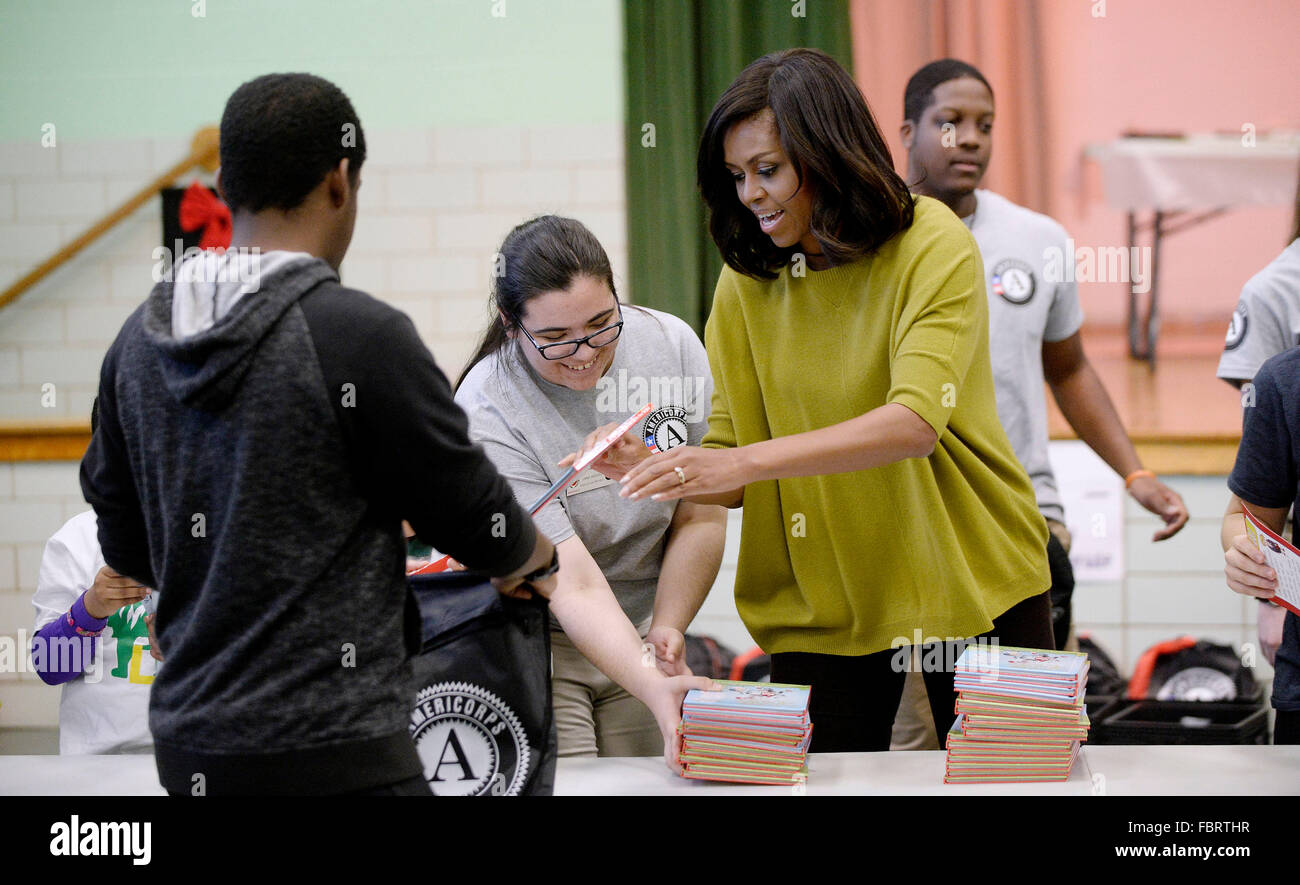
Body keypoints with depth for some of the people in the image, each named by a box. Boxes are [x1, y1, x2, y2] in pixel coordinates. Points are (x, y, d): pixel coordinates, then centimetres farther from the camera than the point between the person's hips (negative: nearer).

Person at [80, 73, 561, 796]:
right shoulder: (360, 335, -15)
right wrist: (540, 561, 16)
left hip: (188, 739, 8)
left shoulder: (139, 341, 6)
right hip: (330, 750, -8)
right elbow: (477, 519, -5)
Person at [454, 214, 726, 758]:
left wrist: (664, 632, -13)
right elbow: (574, 589, -31)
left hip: (642, 634, 4)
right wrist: (655, 692, -42)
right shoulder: (487, 412, -24)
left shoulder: (671, 345, -10)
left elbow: (701, 518, -2)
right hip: (531, 646, -4)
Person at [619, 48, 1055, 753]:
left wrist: (744, 462, -38)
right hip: (821, 601, 3)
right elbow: (729, 450, -2)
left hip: (969, 581, -2)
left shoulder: (934, 247, -14)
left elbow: (915, 424, -28)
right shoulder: (746, 283, -1)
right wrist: (654, 473, -24)